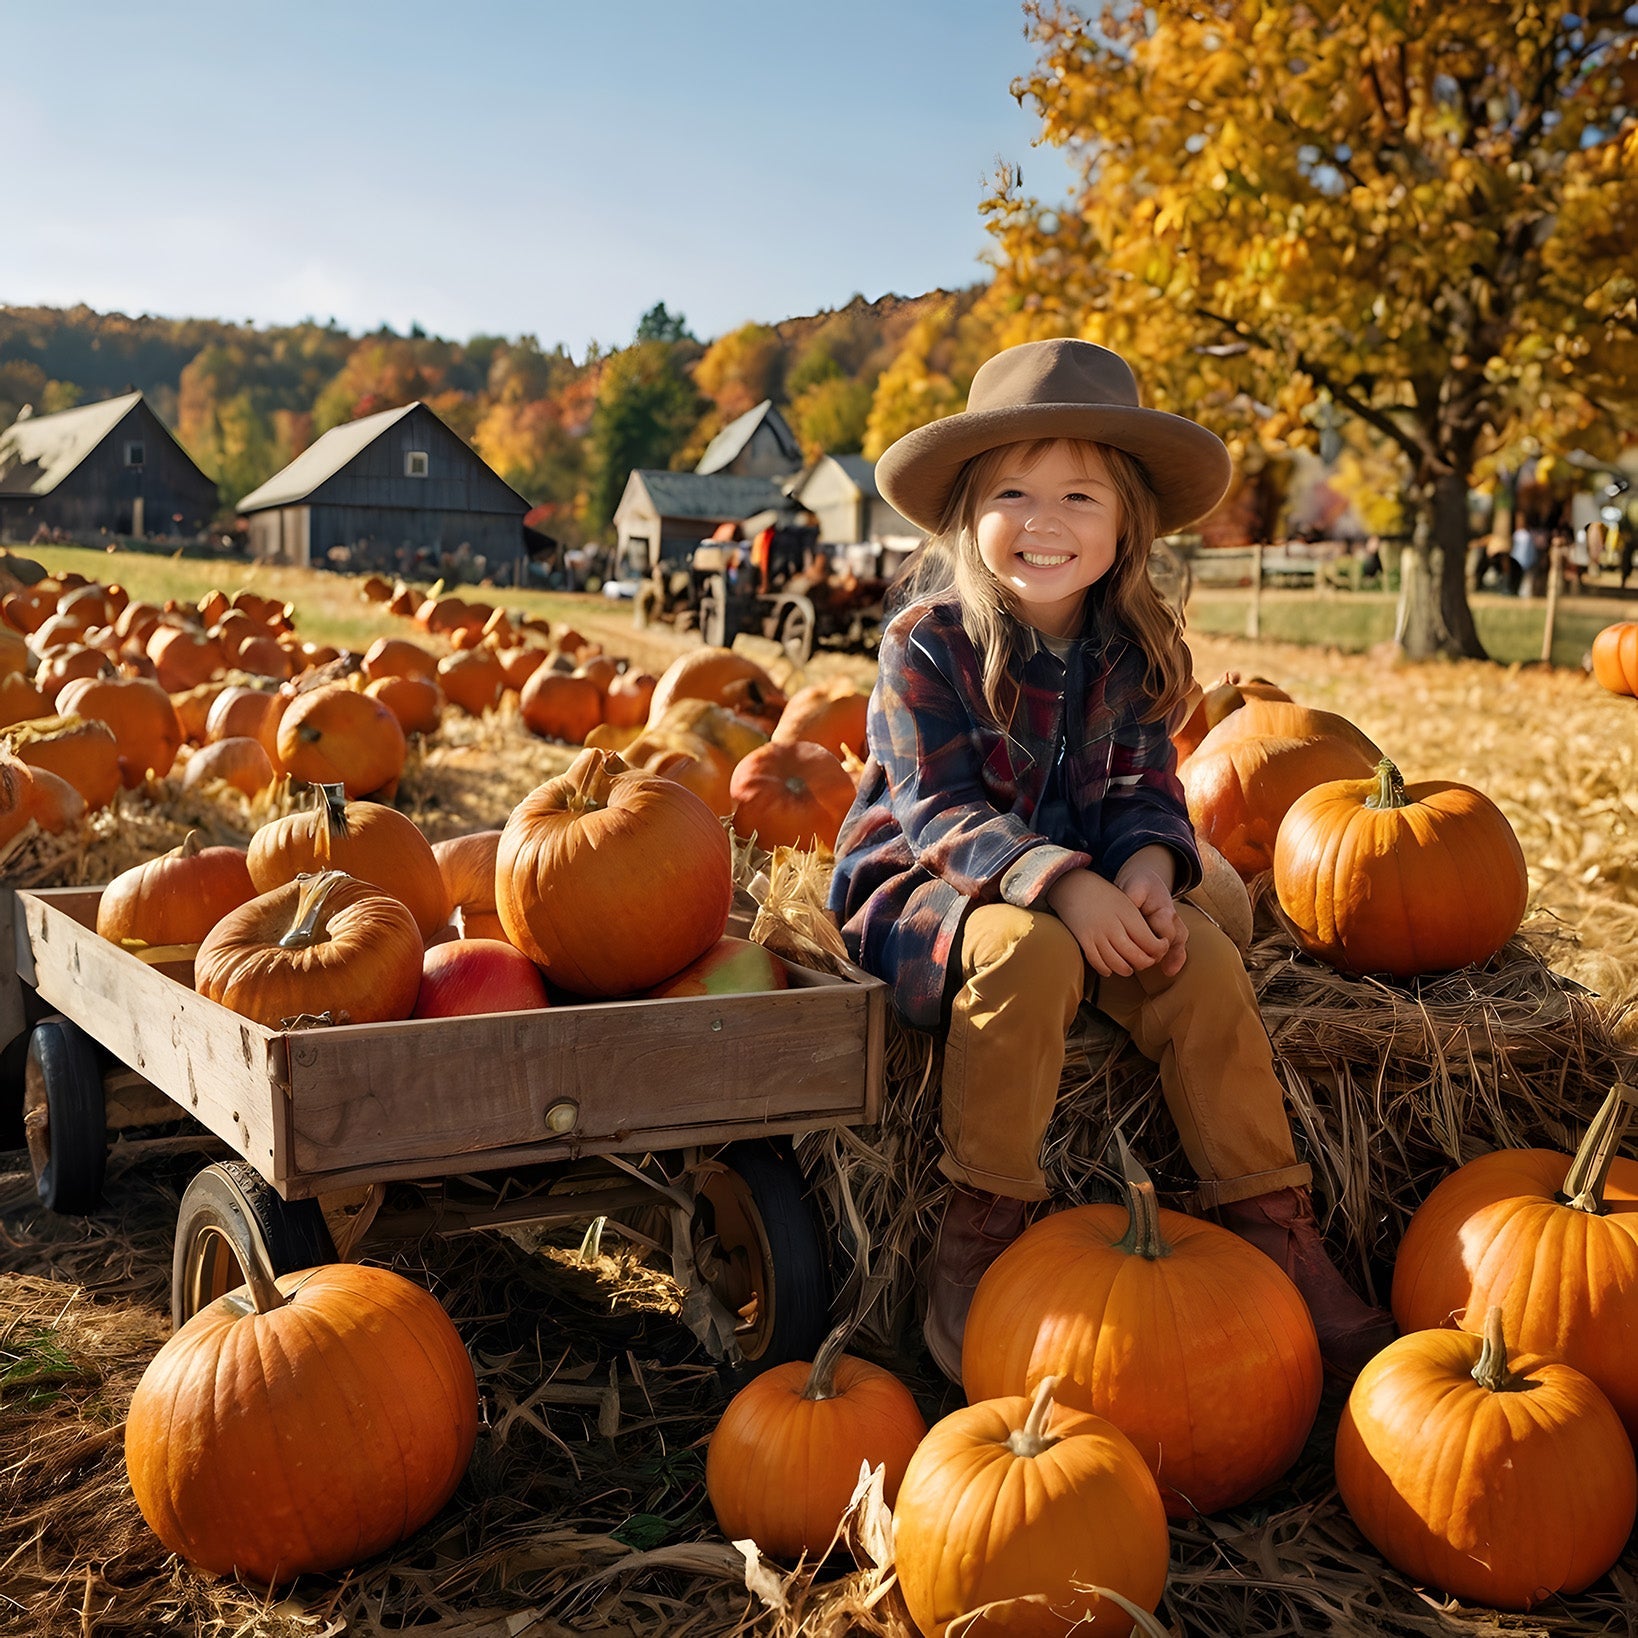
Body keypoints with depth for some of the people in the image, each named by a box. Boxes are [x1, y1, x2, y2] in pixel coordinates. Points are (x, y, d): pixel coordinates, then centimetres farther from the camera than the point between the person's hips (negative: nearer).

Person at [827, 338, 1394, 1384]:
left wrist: (1146, 868, -22)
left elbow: (1144, 787, 2)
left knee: (1203, 955, -20)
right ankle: (978, 1233, -25)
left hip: (1088, 898, 5)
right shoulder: (927, 643, -14)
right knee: (1030, 949, -36)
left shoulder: (1137, 651, 2)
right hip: (921, 892, -4)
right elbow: (940, 808, -20)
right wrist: (1062, 883, -34)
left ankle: (1275, 1232, -11)